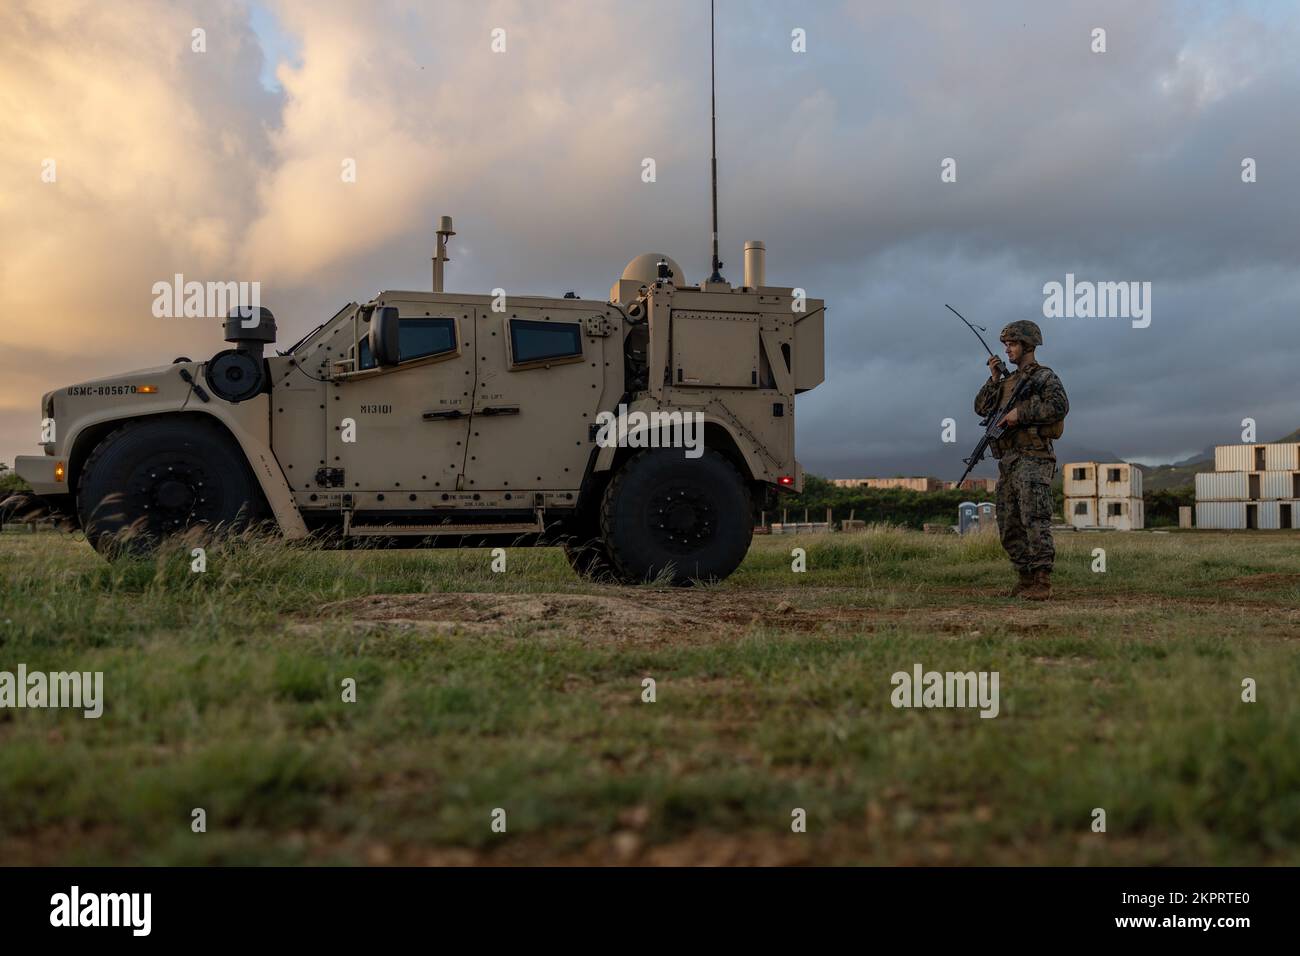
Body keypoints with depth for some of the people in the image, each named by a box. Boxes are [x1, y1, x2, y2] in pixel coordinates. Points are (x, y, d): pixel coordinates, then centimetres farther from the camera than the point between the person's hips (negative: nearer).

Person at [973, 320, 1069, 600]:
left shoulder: (1044, 376, -1)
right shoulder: (1007, 381, 21)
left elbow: (1060, 406, -17)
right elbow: (982, 408, 14)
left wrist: (1021, 413, -17)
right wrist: (994, 379, 4)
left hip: (1032, 458, -8)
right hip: (1007, 461, 8)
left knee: (1035, 519, -15)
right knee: (1009, 526, 9)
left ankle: (1042, 582, -17)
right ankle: (1026, 577, 16)